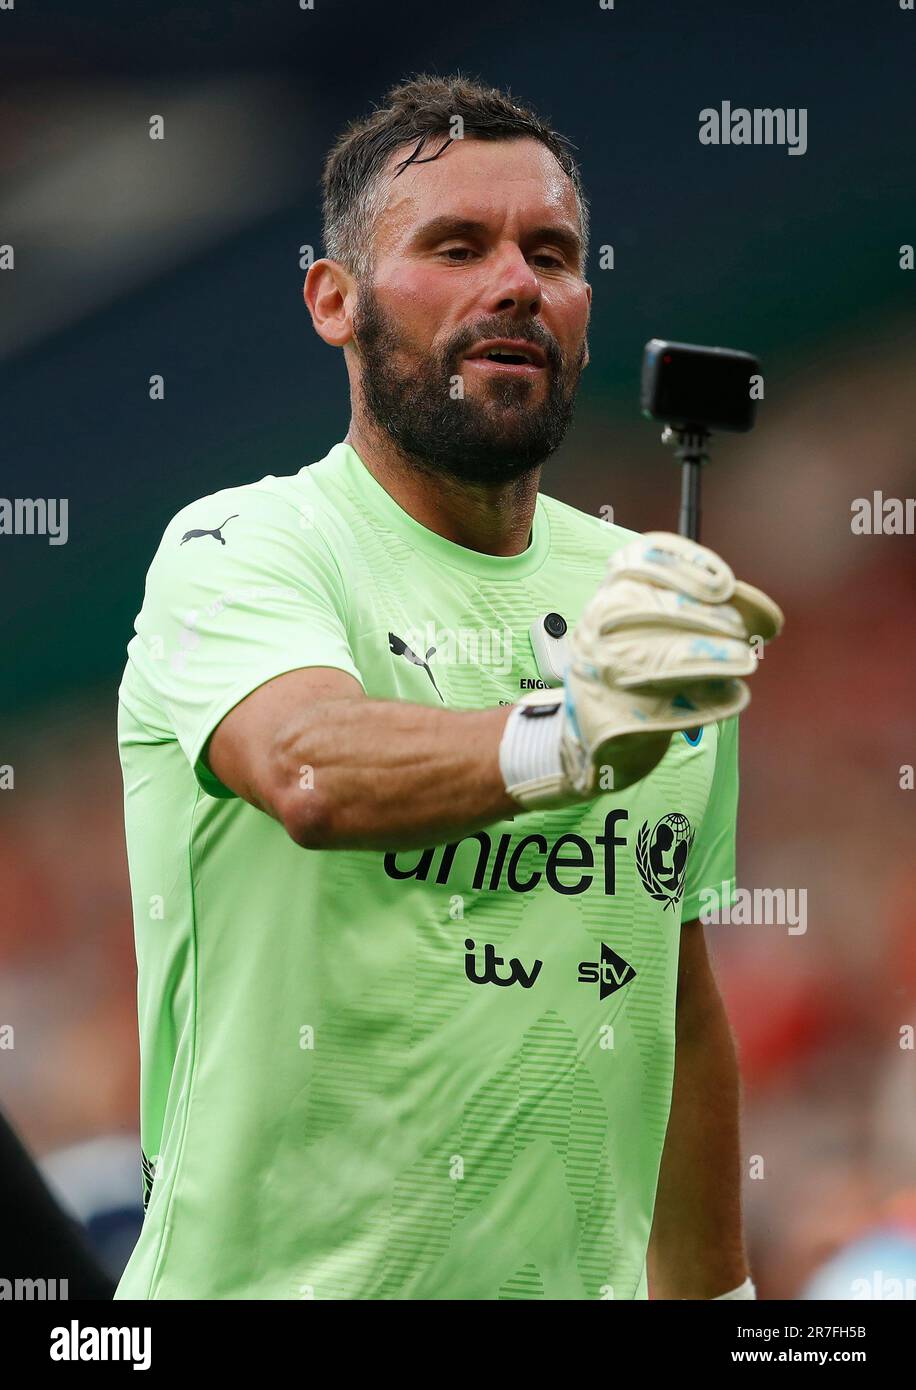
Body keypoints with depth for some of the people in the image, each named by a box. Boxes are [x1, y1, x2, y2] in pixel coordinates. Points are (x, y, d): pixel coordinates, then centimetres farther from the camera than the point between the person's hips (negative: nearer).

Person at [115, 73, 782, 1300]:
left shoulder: (652, 602, 8)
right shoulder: (239, 549, -12)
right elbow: (313, 770, -34)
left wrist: (713, 1294, 14)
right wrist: (566, 737, -51)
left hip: (579, 1284, 6)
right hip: (282, 1277, -5)